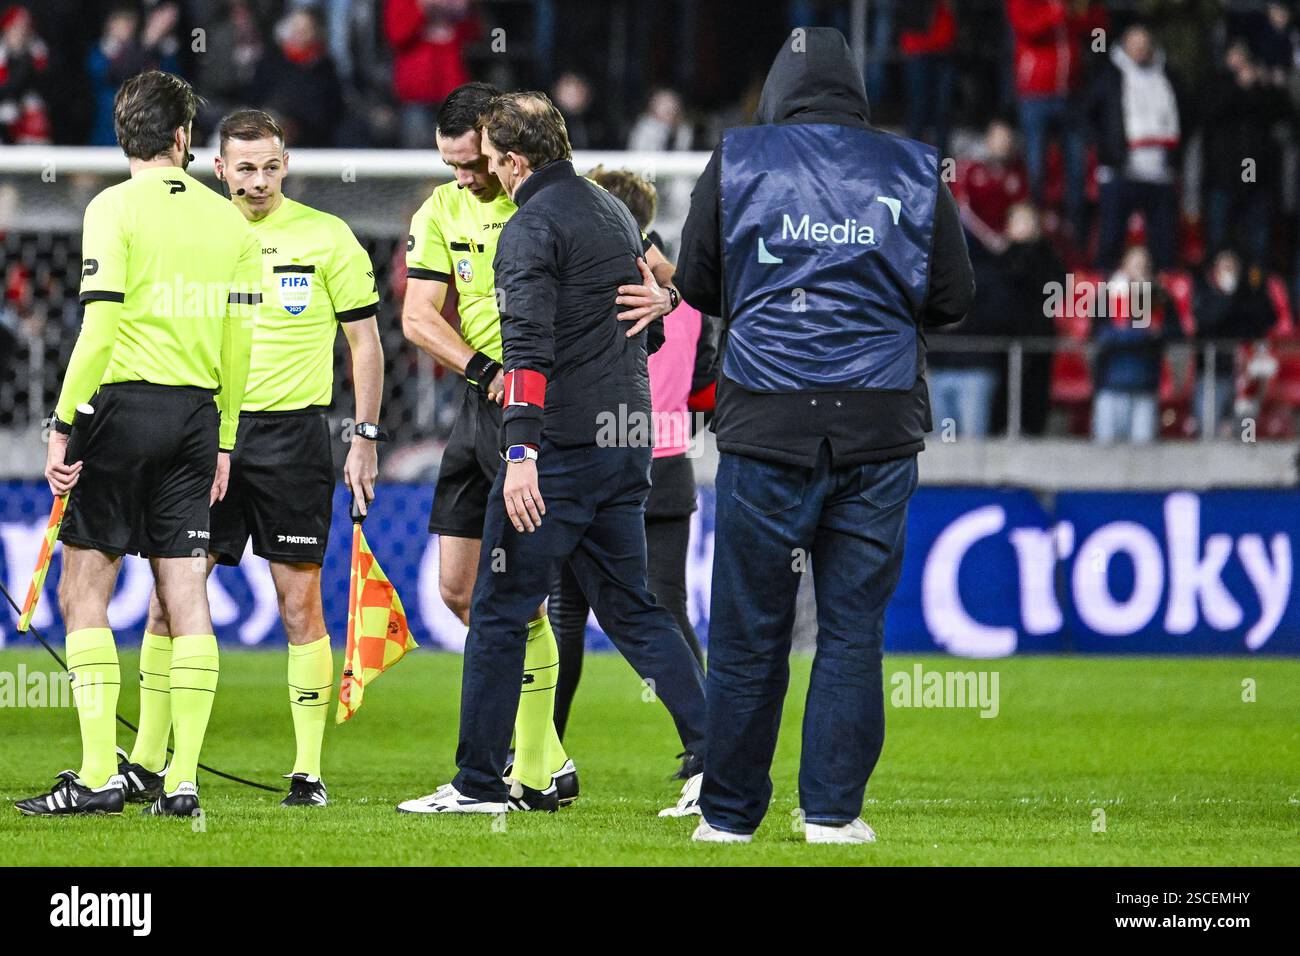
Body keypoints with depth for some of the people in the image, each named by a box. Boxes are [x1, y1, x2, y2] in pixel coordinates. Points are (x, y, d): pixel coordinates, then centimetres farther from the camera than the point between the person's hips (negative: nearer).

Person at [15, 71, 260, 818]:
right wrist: (223, 440, 18)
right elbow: (240, 339, 10)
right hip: (197, 416, 5)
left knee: (84, 592, 0)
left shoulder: (115, 208, -7)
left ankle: (99, 776, -7)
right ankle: (183, 780, 2)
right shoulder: (227, 219, 8)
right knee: (185, 594, 5)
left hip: (126, 406, -5)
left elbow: (100, 327, -14)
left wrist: (64, 426, -10)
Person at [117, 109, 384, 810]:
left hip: (292, 432, -3)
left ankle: (308, 771, 4)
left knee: (299, 601, -2)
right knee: (169, 597, -2)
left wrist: (365, 439, -2)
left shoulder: (327, 237, -1)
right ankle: (146, 764, 5)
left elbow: (365, 343, 3)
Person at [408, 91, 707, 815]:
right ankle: (716, 759, 4)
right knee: (633, 609, 13)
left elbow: (529, 347, -21)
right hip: (629, 442, 8)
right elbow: (648, 319, 23)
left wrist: (522, 452, -26)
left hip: (561, 448, -8)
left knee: (500, 611, 0)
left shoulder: (532, 226, -11)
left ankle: (479, 782, 2)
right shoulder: (616, 213, 14)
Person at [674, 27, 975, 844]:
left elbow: (697, 286, 9)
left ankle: (730, 814, 9)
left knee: (750, 629, 4)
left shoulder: (736, 162, 4)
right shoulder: (913, 170, 6)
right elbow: (954, 298, 9)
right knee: (853, 627, 6)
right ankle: (832, 811, 5)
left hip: (767, 423, -1)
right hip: (879, 427, 1)